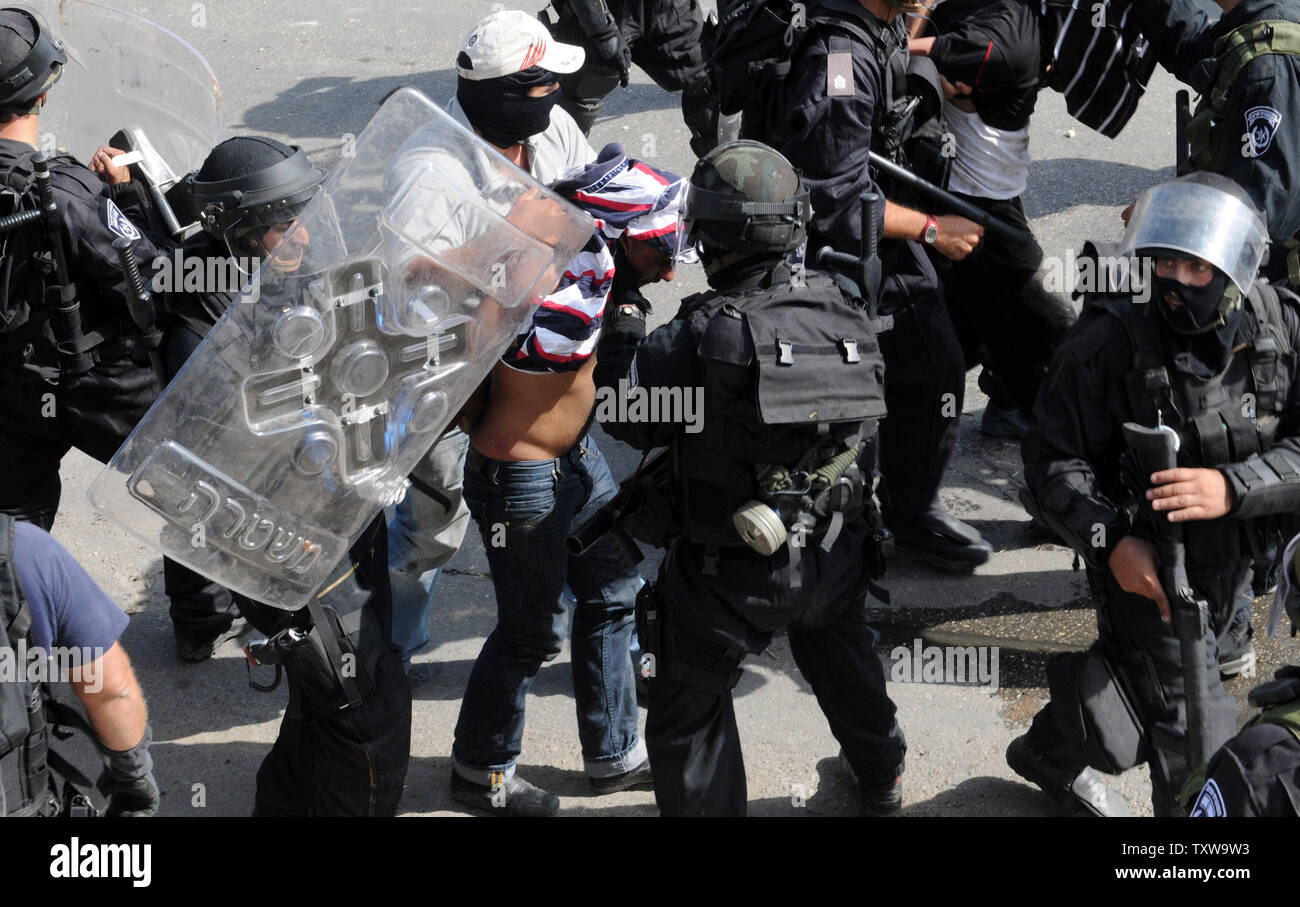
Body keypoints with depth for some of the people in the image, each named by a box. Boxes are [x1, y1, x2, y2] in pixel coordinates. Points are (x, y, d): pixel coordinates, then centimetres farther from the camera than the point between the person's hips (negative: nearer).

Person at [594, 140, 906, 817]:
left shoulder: (702, 335, -26)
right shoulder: (846, 314, -9)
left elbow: (628, 418, -14)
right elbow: (864, 421, 4)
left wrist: (621, 326, -3)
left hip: (730, 578, -6)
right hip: (837, 558, 6)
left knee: (689, 712, 15)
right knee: (843, 656, 35)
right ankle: (881, 779, 57)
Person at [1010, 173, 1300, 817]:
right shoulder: (1106, 345, -22)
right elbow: (1055, 459, -16)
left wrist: (1232, 488, -33)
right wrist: (1111, 541, -30)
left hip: (1236, 563, 5)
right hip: (1148, 568, -5)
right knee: (1198, 754, -3)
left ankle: (1050, 755, 56)